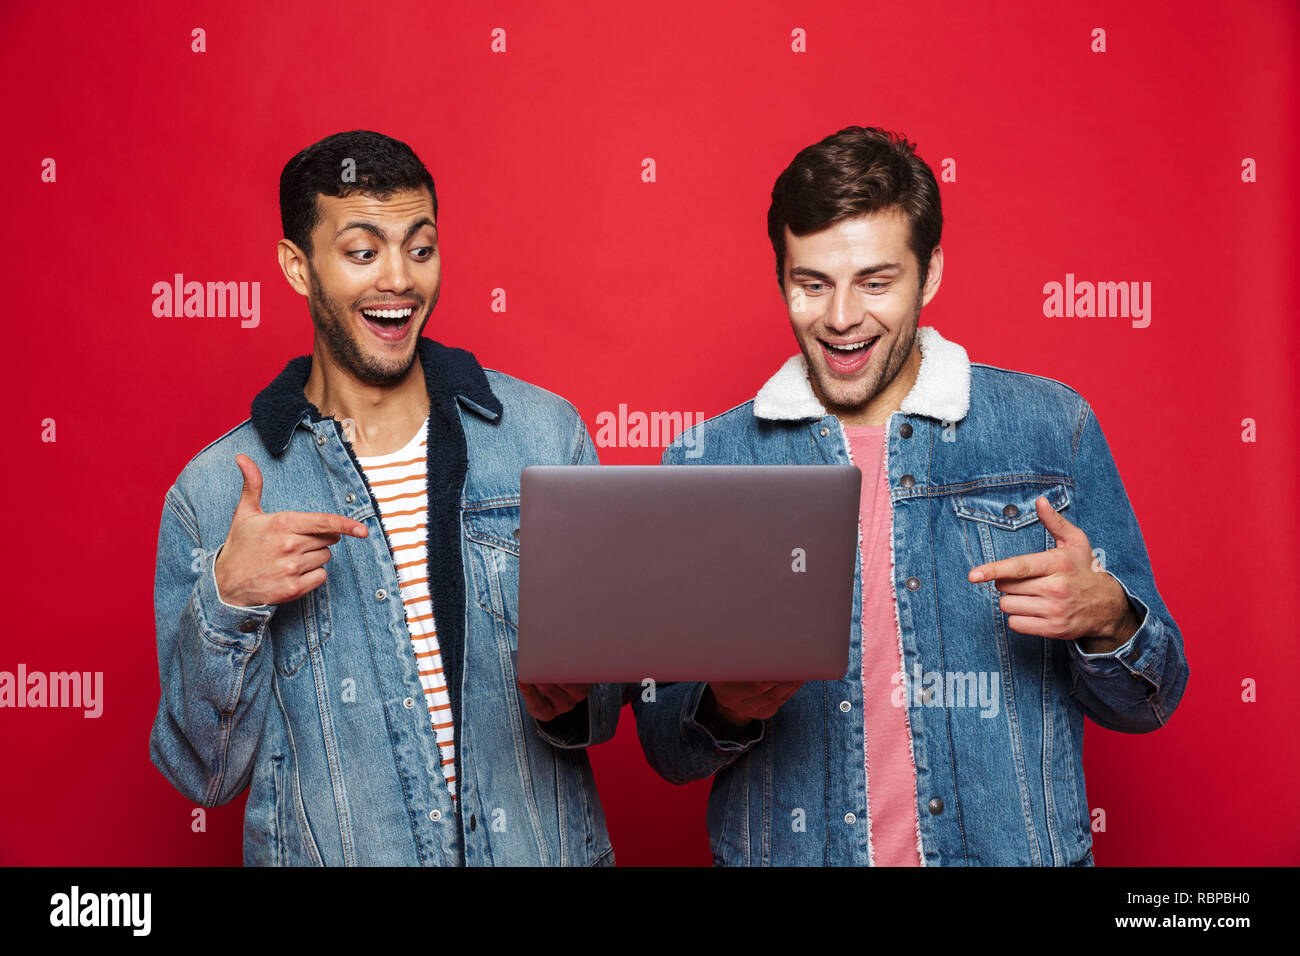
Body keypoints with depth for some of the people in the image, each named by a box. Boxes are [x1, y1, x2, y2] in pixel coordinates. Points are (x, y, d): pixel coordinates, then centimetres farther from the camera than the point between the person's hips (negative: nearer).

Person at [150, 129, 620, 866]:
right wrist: (227, 603, -18)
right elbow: (205, 775, -4)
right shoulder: (215, 494, -5)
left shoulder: (546, 432, -2)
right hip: (331, 850, -1)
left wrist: (573, 700, -17)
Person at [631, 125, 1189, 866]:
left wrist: (1107, 619, -14)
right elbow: (666, 743, 4)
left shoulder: (1050, 428, 1)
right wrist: (726, 708, -16)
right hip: (785, 853, -1)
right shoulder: (705, 465, 0)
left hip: (1014, 849, 1)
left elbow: (1147, 701, 5)